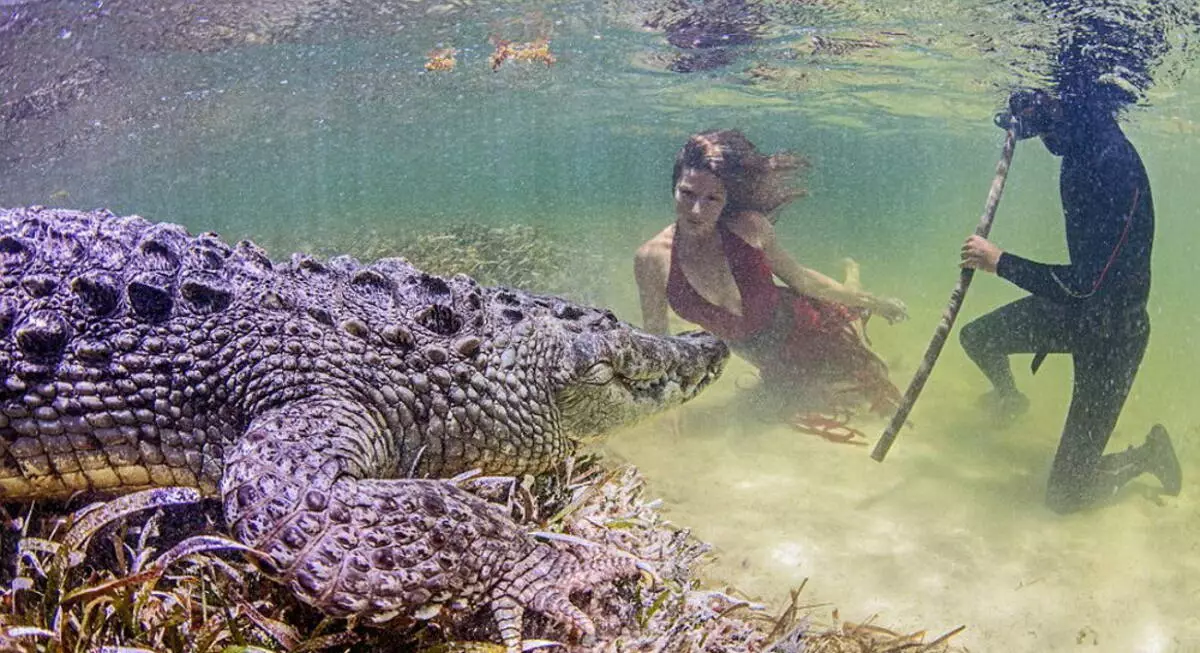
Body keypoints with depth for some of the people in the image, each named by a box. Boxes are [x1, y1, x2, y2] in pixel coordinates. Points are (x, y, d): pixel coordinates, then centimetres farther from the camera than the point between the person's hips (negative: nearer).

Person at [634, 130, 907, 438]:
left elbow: (798, 277, -6)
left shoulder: (750, 227, -24)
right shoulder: (651, 260, -24)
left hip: (810, 327, -1)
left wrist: (871, 301, 2)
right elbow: (656, 339, -11)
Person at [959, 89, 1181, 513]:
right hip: (1077, 307, 8)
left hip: (1112, 332, -8)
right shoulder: (1082, 147, -7)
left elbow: (1084, 284, -31)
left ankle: (1148, 454, 24)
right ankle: (1009, 398, 46)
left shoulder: (1114, 164, -33)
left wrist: (1000, 262, -20)